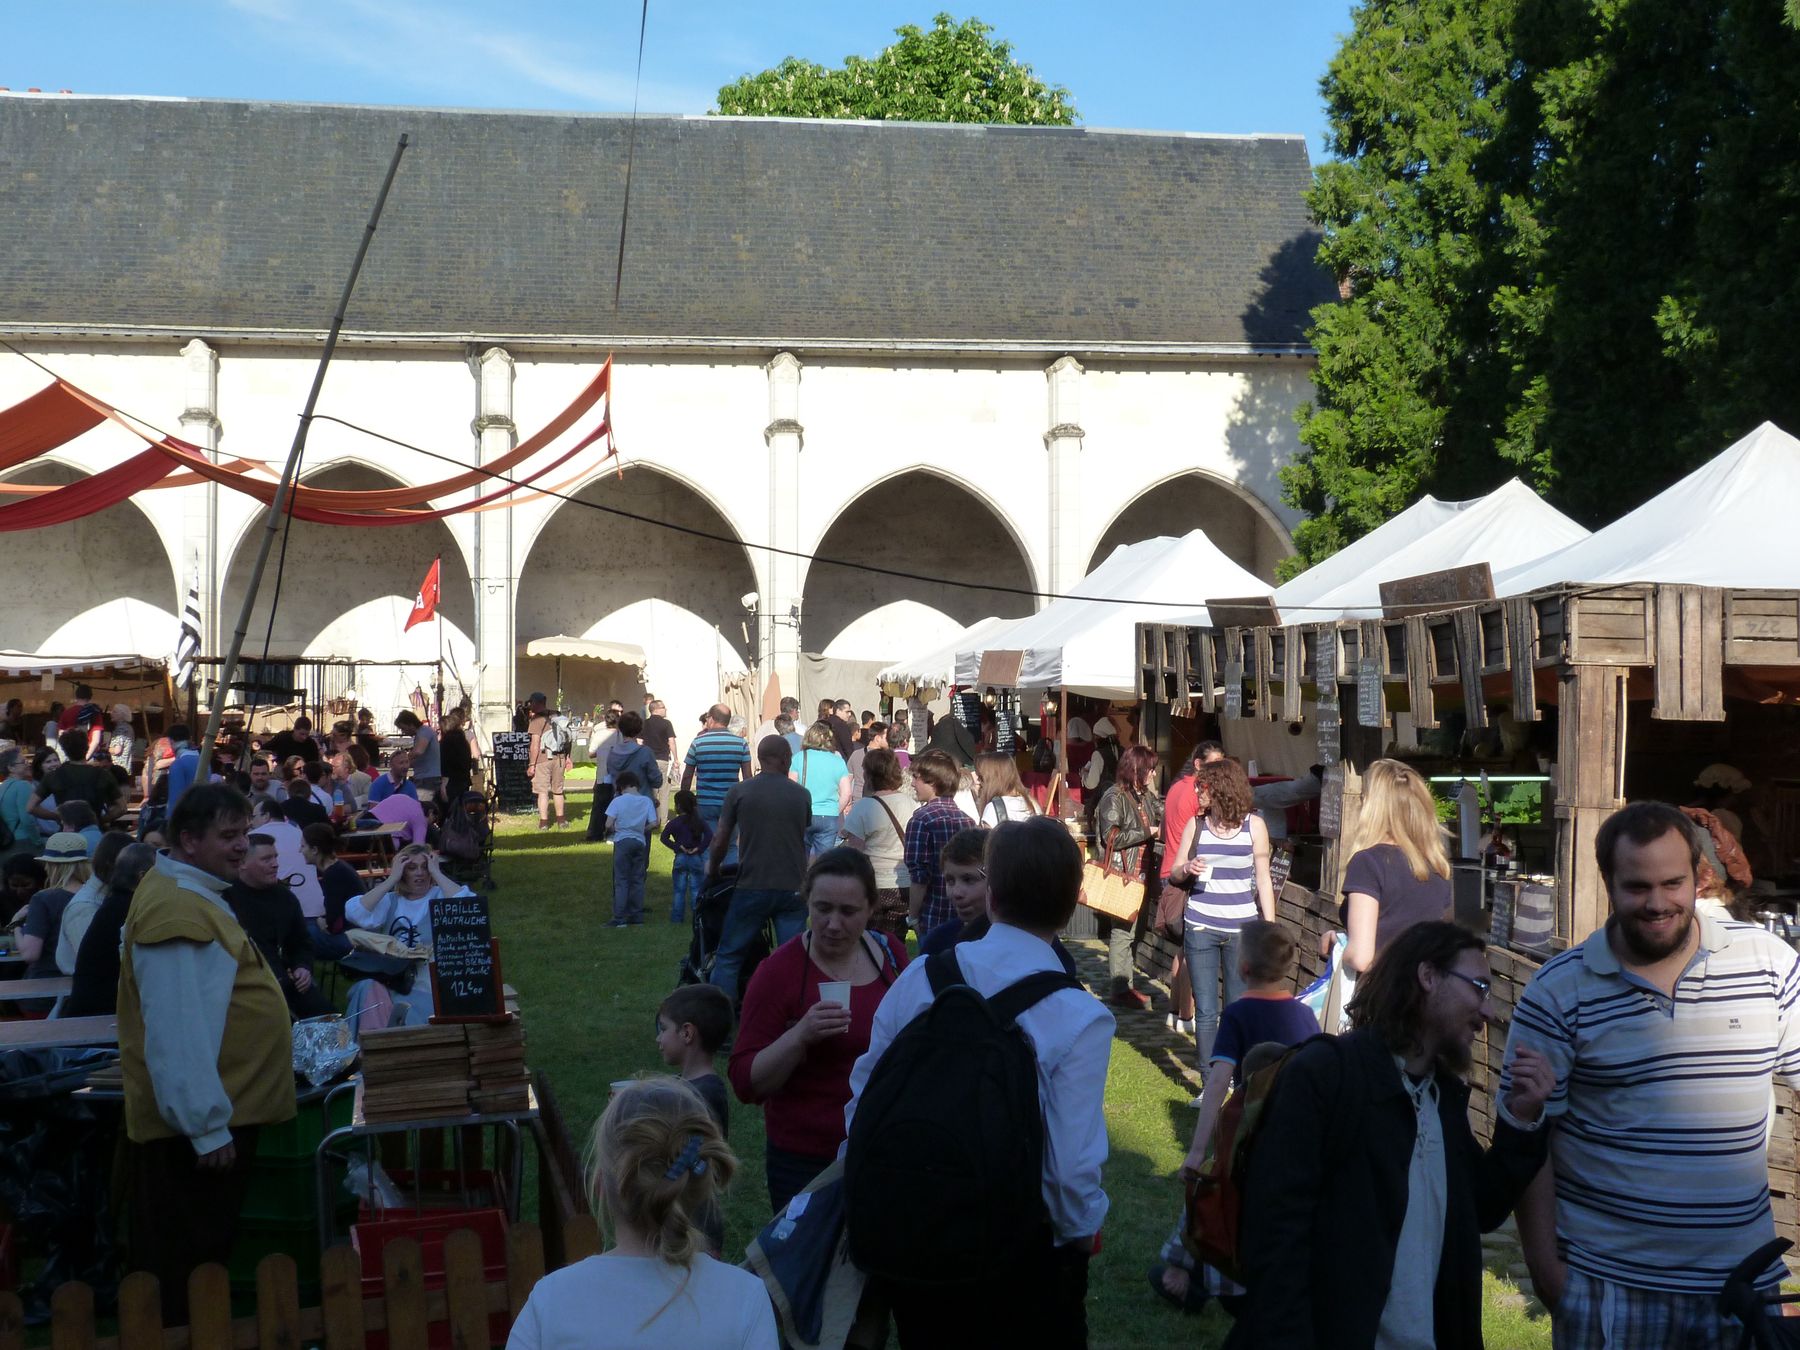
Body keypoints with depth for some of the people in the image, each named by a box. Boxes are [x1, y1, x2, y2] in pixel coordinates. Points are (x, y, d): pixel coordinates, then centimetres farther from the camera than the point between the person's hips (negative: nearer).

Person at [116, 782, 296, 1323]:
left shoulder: (193, 892, 12)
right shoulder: (175, 909, -23)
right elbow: (175, 1031, -27)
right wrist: (208, 1126, -24)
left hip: (218, 1114, 10)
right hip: (200, 1122, -10)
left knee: (200, 1255, 20)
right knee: (187, 1263, 2)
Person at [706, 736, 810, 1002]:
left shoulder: (739, 792, -4)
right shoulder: (801, 795, 3)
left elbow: (720, 841, -2)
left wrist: (712, 869, 17)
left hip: (752, 888, -1)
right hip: (793, 888, 1)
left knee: (728, 956, 10)